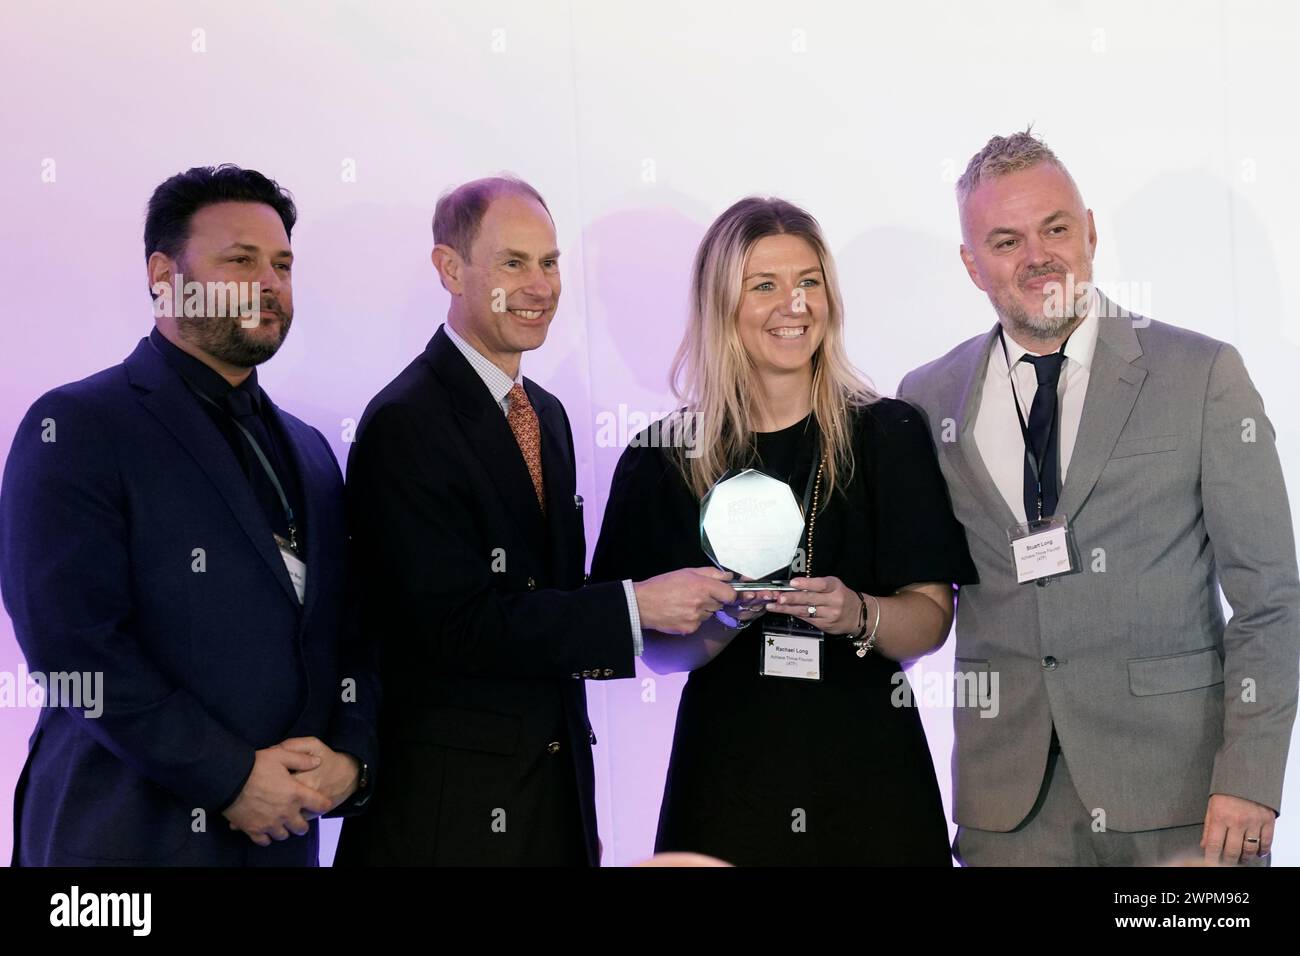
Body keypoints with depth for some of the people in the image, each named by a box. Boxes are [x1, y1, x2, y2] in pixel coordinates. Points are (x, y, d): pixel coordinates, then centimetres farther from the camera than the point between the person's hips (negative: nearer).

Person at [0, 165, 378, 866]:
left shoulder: (309, 451, 14)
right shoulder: (76, 426, -7)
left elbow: (349, 630, 14)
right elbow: (70, 639, -16)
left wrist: (351, 756, -5)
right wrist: (231, 778, -17)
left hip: (284, 835, 6)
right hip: (129, 834, -6)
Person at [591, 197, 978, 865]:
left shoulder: (888, 434, -1)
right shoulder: (665, 456, -1)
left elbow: (932, 620, -2)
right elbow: (658, 651, 0)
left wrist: (859, 616, -21)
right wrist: (728, 618, -18)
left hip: (869, 766, 0)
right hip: (727, 772, 0)